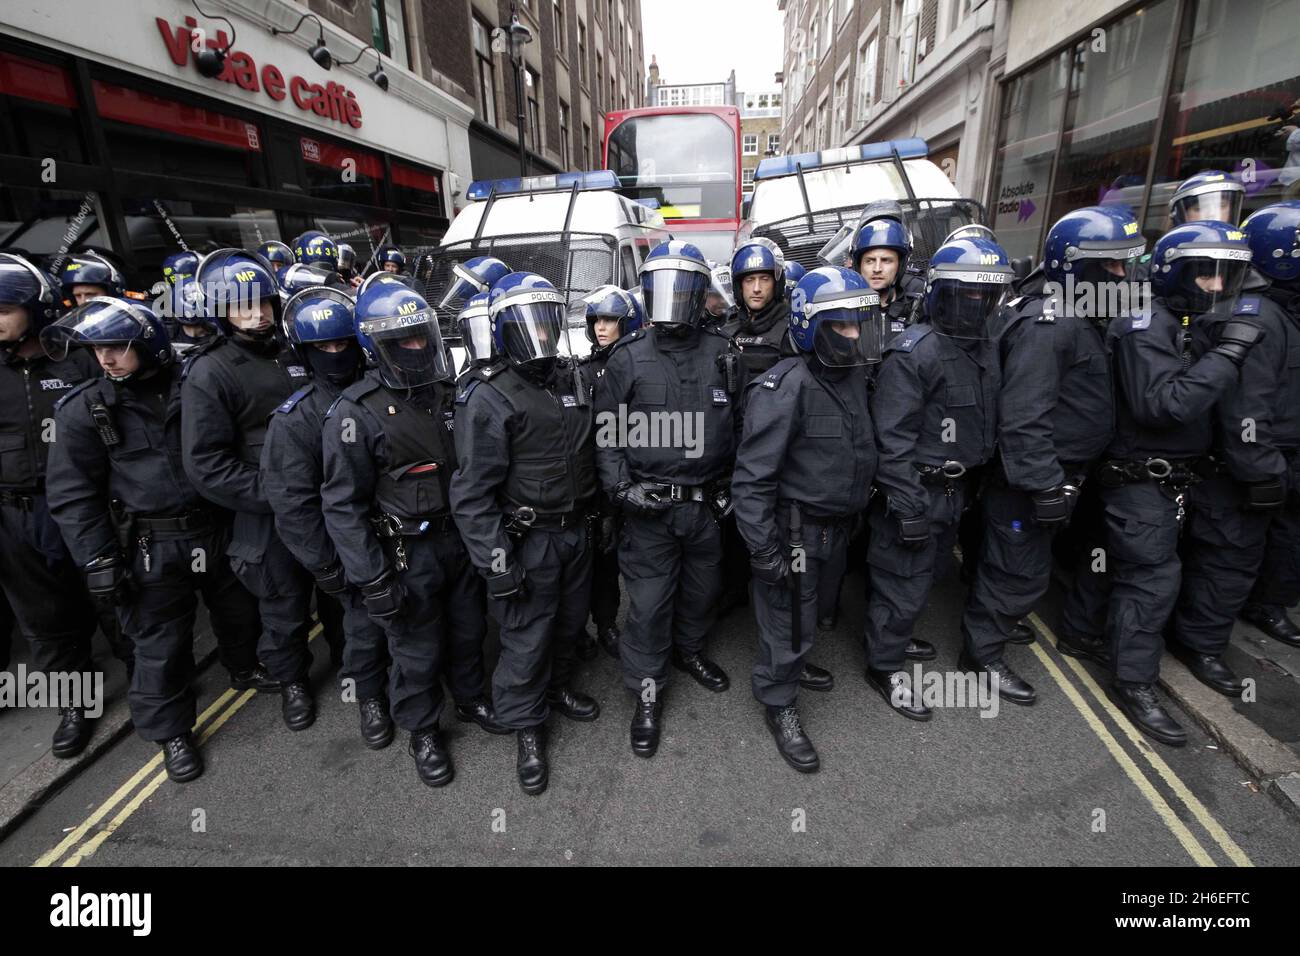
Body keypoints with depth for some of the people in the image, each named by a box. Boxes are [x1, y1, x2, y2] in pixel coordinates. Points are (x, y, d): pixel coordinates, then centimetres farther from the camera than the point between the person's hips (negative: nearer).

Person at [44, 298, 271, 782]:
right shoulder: (84, 409, -8)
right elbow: (72, 493, -5)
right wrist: (98, 561, -10)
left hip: (215, 529, 3)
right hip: (151, 545, -2)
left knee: (238, 609, 20)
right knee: (161, 642, 7)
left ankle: (245, 669, 48)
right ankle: (171, 730, 27)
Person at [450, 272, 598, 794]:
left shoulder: (569, 381, 6)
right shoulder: (488, 396, -16)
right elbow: (473, 490, -18)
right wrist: (496, 561, -20)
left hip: (575, 530, 7)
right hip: (527, 540, -7)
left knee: (568, 620, 22)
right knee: (526, 637, 6)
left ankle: (557, 688, 47)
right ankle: (527, 729, 28)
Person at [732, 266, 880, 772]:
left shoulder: (853, 377, 3)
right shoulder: (785, 388, -24)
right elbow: (752, 477, -24)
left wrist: (850, 519, 18)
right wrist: (764, 550, -23)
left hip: (834, 526, 8)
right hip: (794, 530, -8)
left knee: (806, 611, 26)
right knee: (789, 621, 6)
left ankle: (792, 666, 52)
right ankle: (779, 704, 30)